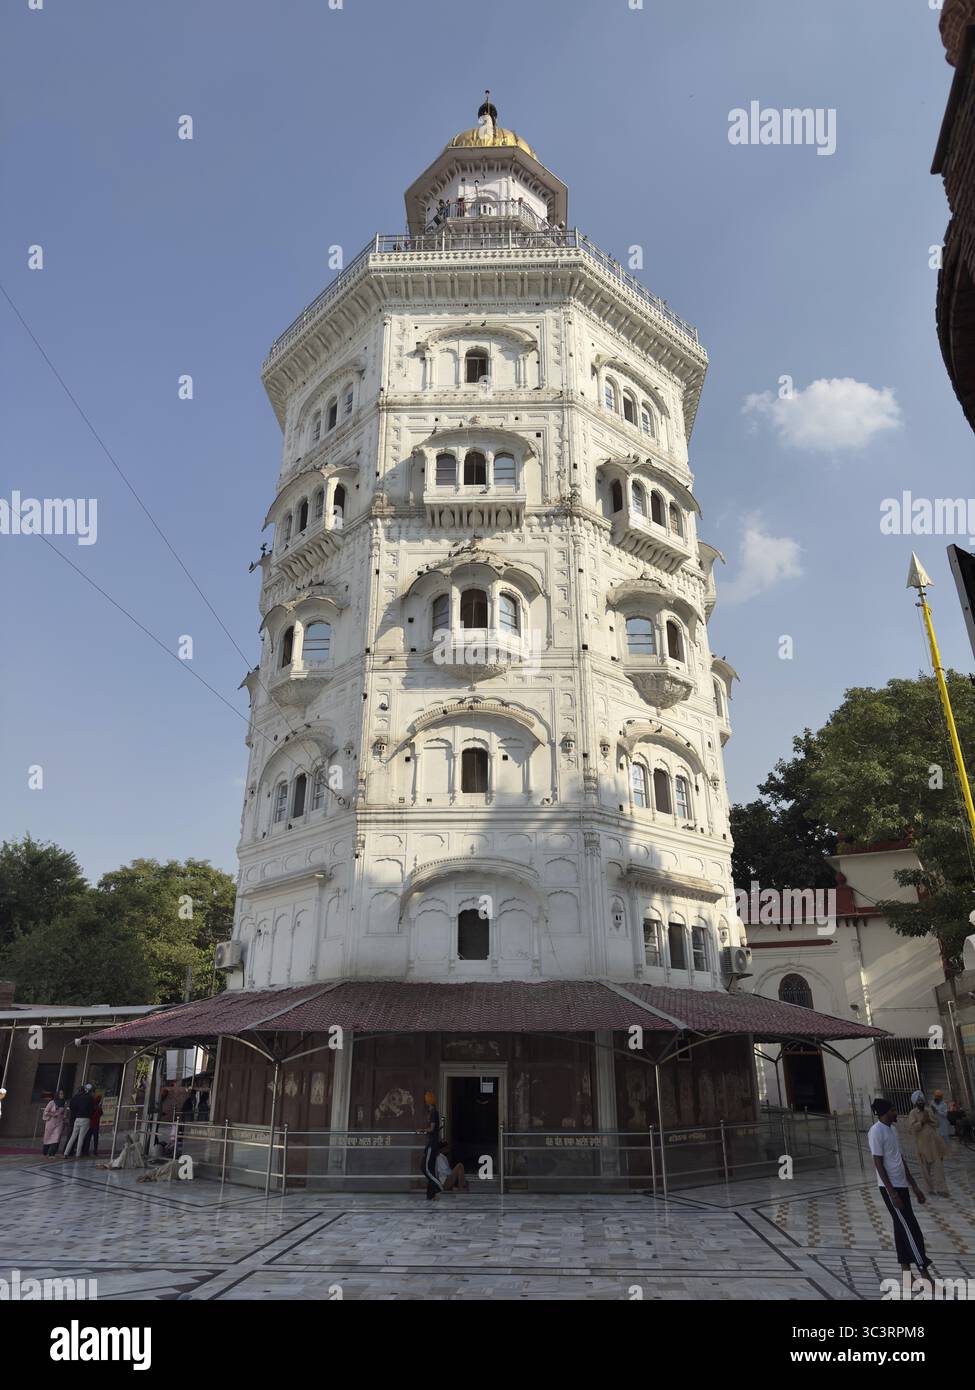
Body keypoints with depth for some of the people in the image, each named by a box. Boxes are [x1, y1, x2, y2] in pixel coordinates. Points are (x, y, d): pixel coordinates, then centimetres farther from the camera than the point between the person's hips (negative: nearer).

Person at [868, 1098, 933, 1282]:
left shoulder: (891, 1129, 12)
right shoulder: (876, 1132, -17)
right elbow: (878, 1163, -18)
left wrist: (914, 1186, 18)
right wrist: (892, 1193, -20)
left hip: (901, 1185, 9)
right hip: (891, 1188, -9)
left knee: (903, 1228, 11)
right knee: (911, 1230, -6)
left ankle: (906, 1271, 17)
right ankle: (925, 1274, -1)